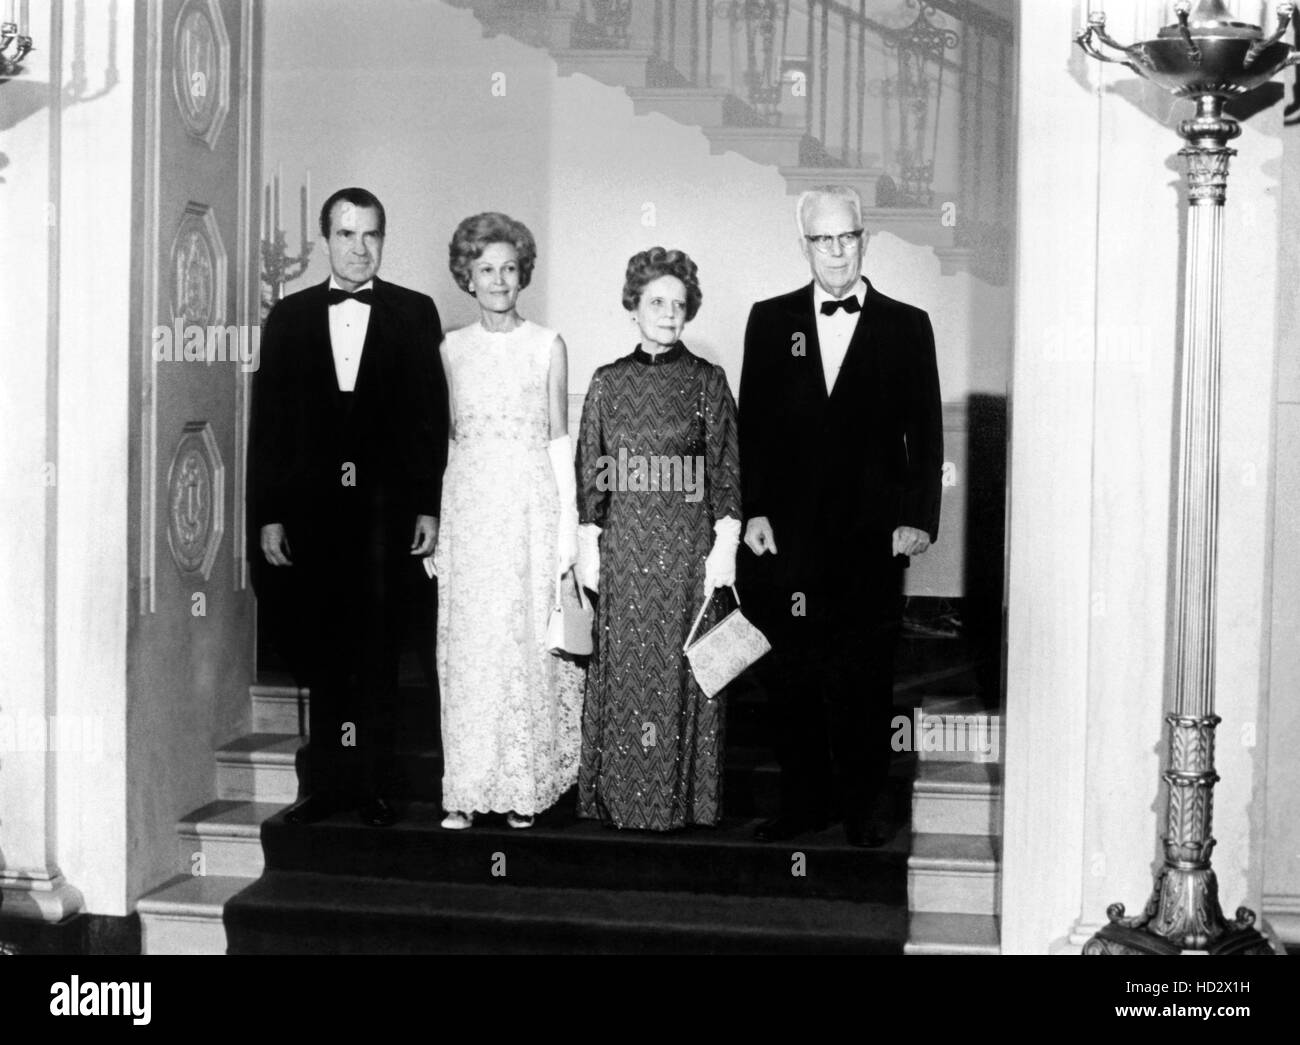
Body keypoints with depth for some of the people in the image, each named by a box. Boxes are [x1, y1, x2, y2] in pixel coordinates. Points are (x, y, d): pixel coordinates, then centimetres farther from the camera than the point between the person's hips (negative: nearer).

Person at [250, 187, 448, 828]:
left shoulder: (414, 314, 5)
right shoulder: (289, 317, 9)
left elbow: (431, 415, 2)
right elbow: (268, 422, 7)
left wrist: (428, 507, -4)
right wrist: (269, 514, 1)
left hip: (385, 508, -1)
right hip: (312, 509, 2)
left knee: (377, 650, 1)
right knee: (323, 651, 7)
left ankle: (371, 783, 7)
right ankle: (327, 782, 14)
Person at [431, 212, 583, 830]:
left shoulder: (548, 346, 3)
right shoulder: (451, 349, 8)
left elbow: (560, 440, 3)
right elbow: (445, 436, 10)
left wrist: (567, 530, -3)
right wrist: (431, 523, 4)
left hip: (531, 504, -1)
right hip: (469, 505, 2)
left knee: (527, 643, -1)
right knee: (468, 646, 0)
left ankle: (525, 787, 9)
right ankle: (467, 792, 6)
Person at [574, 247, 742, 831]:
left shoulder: (707, 382, 2)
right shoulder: (607, 382, 7)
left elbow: (725, 470, 0)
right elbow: (589, 471, 8)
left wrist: (725, 545, -6)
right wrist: (587, 544, 2)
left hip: (689, 546, -2)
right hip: (623, 542, 2)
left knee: (681, 668, 0)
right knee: (622, 668, 4)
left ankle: (681, 797, 9)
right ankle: (622, 798, 12)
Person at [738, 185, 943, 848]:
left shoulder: (906, 327, 6)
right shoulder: (770, 321, 9)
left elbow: (925, 434, 4)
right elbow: (751, 426, 8)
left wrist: (918, 518, -4)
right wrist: (753, 511, -1)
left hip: (868, 539, -1)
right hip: (785, 537, 2)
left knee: (864, 681, 3)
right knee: (789, 680, 6)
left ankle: (867, 807, 15)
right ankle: (802, 803, 18)